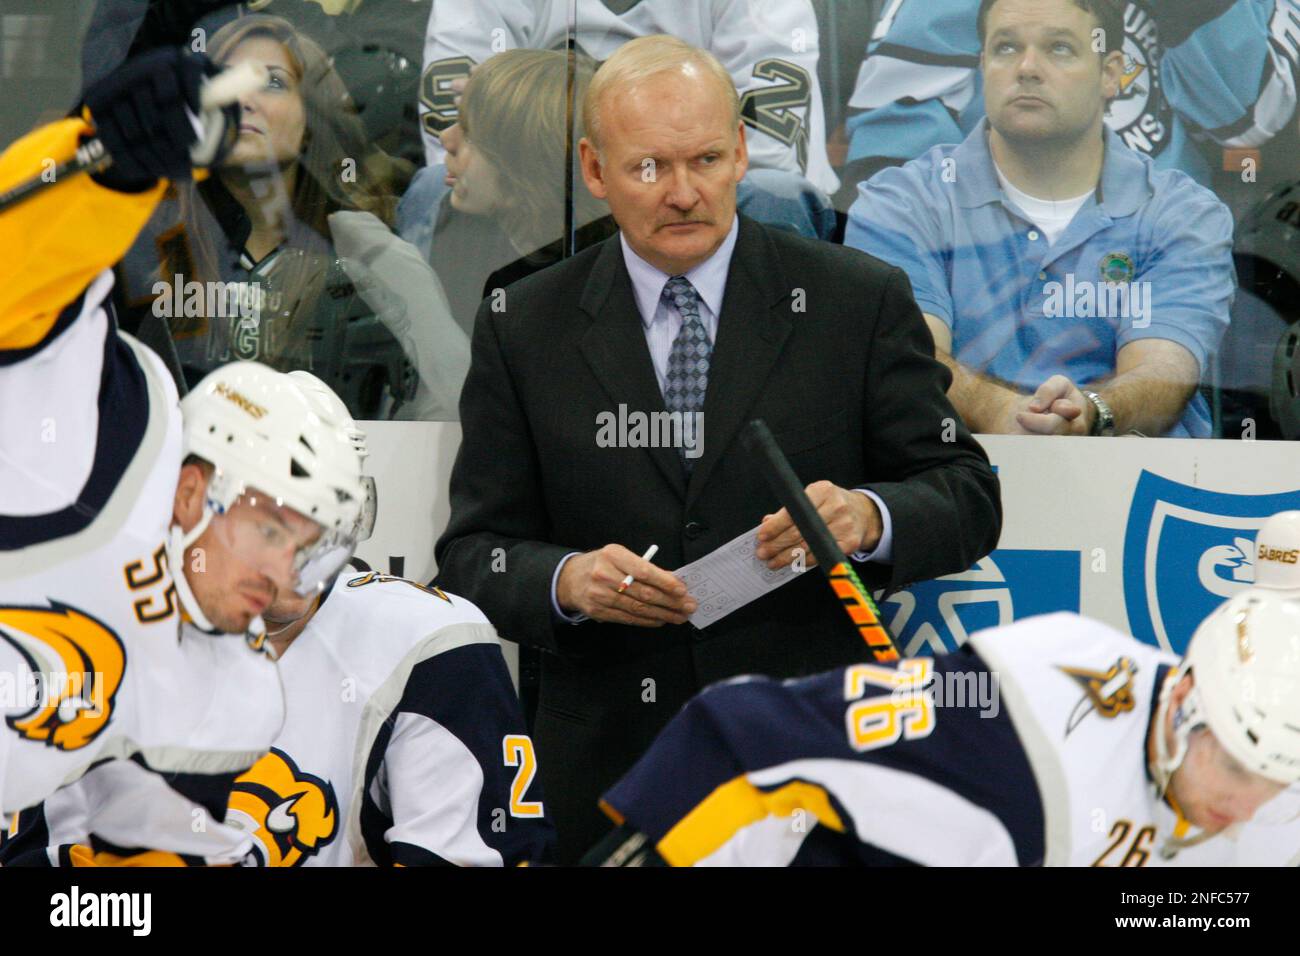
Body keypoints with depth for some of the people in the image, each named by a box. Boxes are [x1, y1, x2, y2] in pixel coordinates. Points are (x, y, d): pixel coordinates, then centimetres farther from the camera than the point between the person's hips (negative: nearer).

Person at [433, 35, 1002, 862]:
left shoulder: (860, 302, 0)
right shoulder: (524, 329, 3)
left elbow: (969, 498, 0)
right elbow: (474, 553, 3)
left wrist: (868, 518, -22)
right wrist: (566, 581, -19)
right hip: (607, 770, 1)